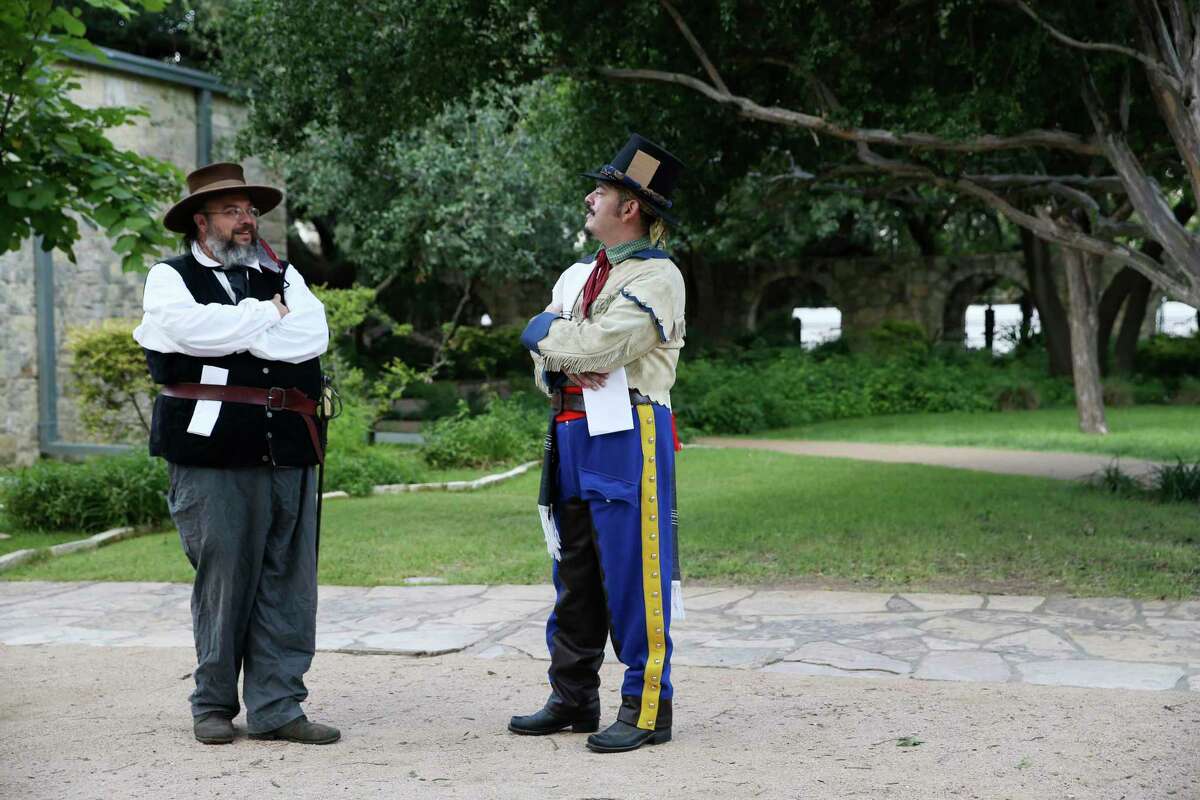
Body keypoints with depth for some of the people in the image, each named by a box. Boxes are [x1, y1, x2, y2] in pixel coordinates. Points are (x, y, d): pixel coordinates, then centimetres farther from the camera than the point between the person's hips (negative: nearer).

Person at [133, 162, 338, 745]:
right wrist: (268, 314, -3)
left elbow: (313, 334, -1)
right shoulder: (171, 278, 7)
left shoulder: (282, 276, 18)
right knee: (223, 577, 0)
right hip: (213, 452, -4)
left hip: (288, 450, 4)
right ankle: (214, 704, 15)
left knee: (289, 578, 3)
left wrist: (229, 331, -7)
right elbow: (195, 328, -15)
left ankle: (276, 707, 9)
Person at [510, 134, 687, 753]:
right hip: (573, 437, 8)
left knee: (632, 575, -6)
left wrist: (544, 331, -1)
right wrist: (565, 368, -10)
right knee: (574, 576, 13)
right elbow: (543, 361, 14)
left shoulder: (657, 277, -7)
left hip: (627, 438, -8)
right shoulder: (578, 275, 19)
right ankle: (572, 699, 23)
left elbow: (599, 345, -19)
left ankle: (647, 708, 0)